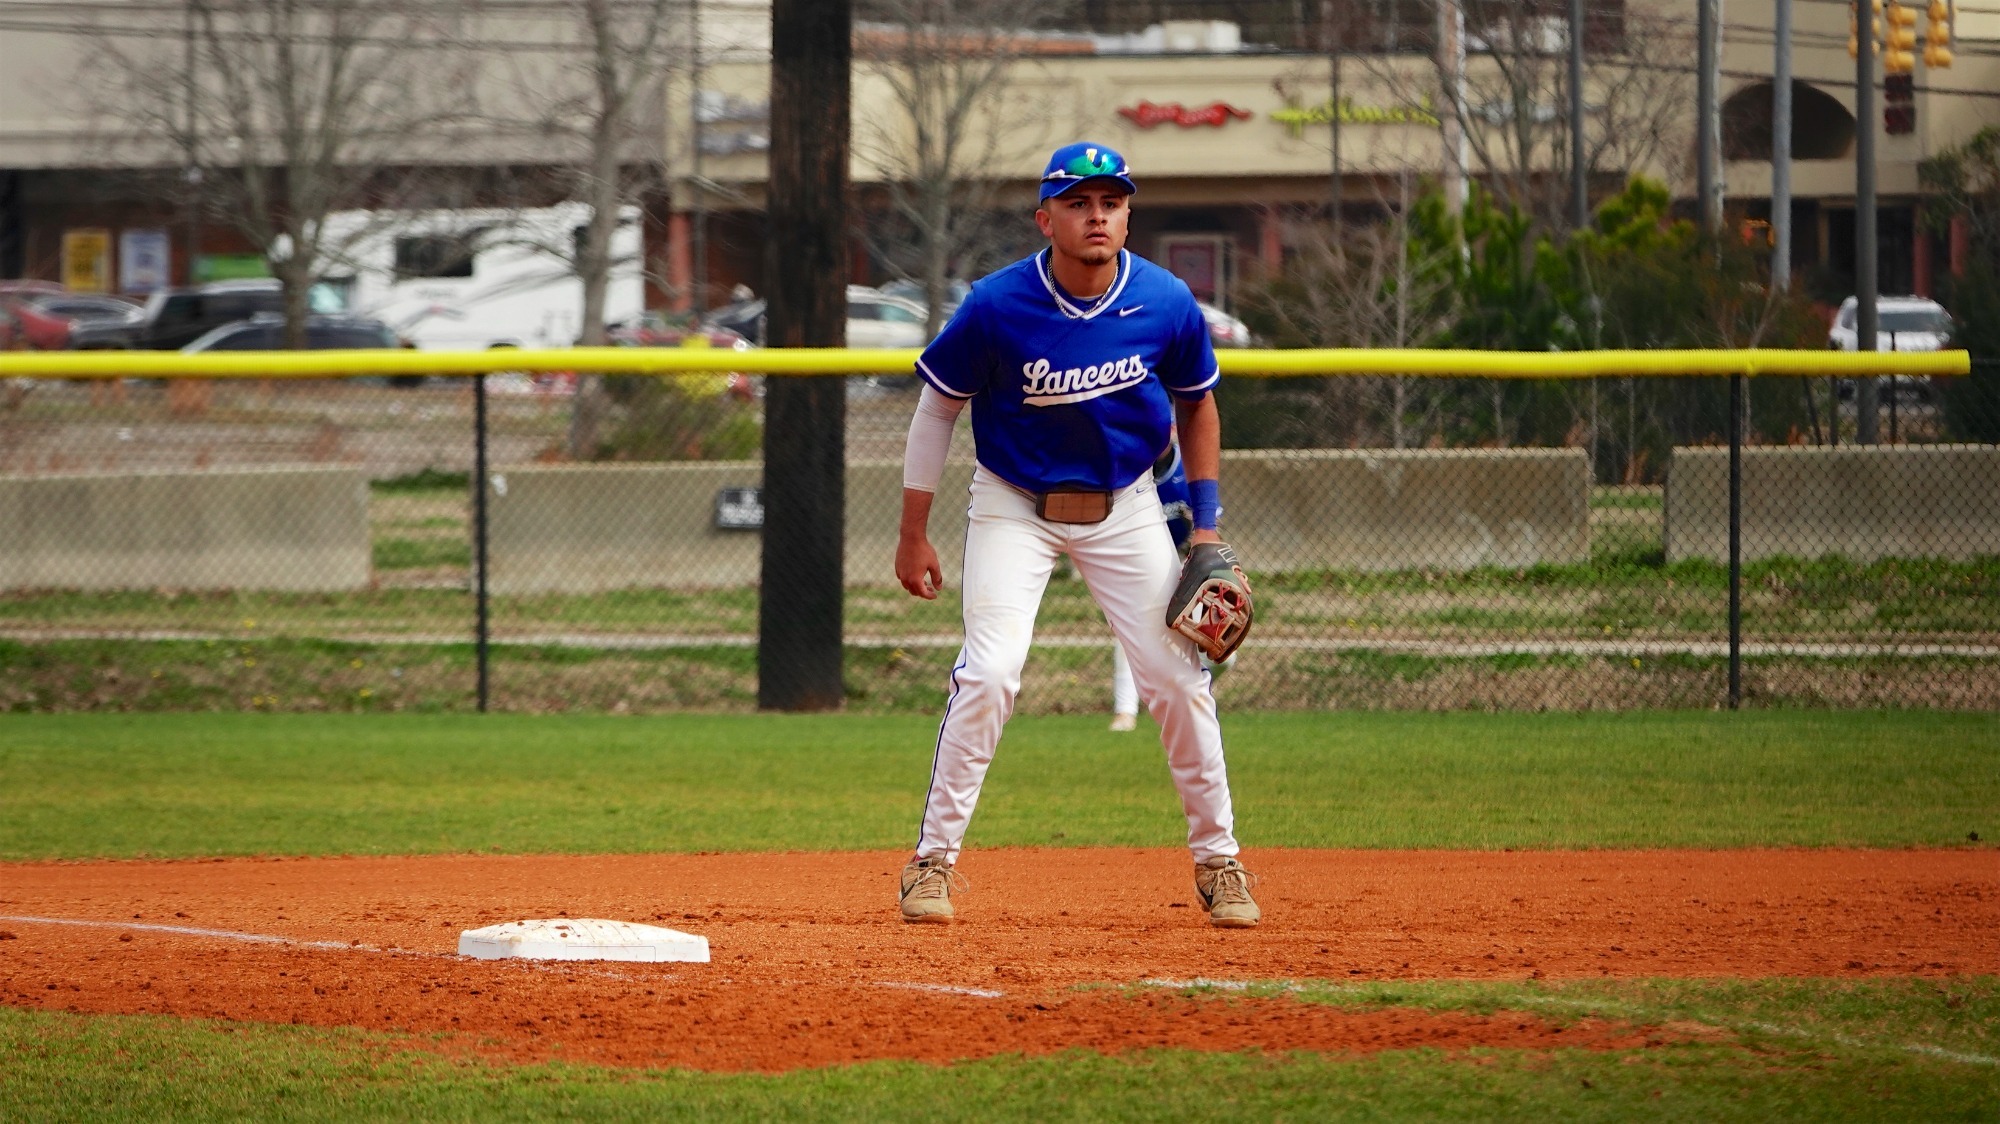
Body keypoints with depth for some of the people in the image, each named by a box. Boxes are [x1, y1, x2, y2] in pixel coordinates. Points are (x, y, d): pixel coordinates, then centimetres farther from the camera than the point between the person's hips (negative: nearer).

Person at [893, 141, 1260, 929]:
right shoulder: (998, 305, -19)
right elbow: (938, 407, -6)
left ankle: (1218, 861, 13)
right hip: (1014, 505, -2)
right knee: (989, 672, -18)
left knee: (1177, 679, -3)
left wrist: (1205, 526, 1)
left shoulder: (1166, 303, -13)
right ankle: (934, 860, -7)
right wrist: (913, 533, -4)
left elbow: (1196, 404, 5)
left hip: (1125, 508, 2)